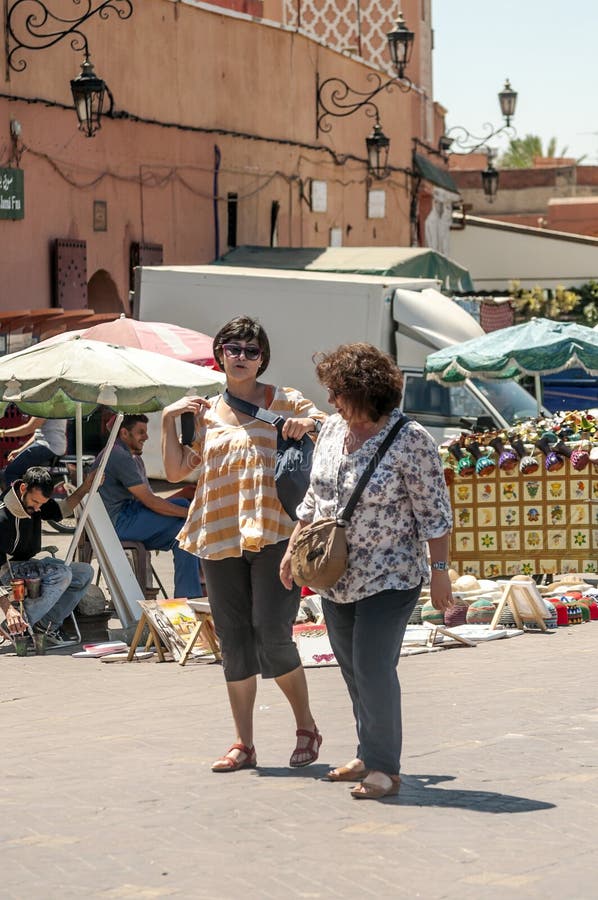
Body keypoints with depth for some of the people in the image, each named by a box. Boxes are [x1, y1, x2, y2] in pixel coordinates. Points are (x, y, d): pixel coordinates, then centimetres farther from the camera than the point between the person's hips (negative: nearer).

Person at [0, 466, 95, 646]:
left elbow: (60, 510, 20)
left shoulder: (35, 502, -3)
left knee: (85, 572, 3)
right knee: (61, 573, -28)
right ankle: (23, 623, -22)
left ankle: (49, 624, -4)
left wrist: (85, 488, 4)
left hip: (27, 566, 9)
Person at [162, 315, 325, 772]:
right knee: (234, 642, 6)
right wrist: (169, 421, 8)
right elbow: (176, 470, 16)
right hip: (219, 540, 4)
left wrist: (311, 424, -18)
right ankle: (244, 744, 13)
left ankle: (306, 727, 8)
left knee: (272, 636, -11)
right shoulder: (205, 413, 16)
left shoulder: (284, 401, 6)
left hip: (275, 533, -4)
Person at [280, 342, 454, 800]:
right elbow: (315, 496, 17)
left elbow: (434, 512, -11)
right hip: (336, 577, 7)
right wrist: (294, 548, 17)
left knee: (373, 670, -10)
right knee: (354, 670, 12)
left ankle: (383, 768, -1)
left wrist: (440, 571, -12)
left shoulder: (410, 441, -14)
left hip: (388, 577, -7)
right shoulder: (334, 428, 6)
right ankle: (370, 757, 23)